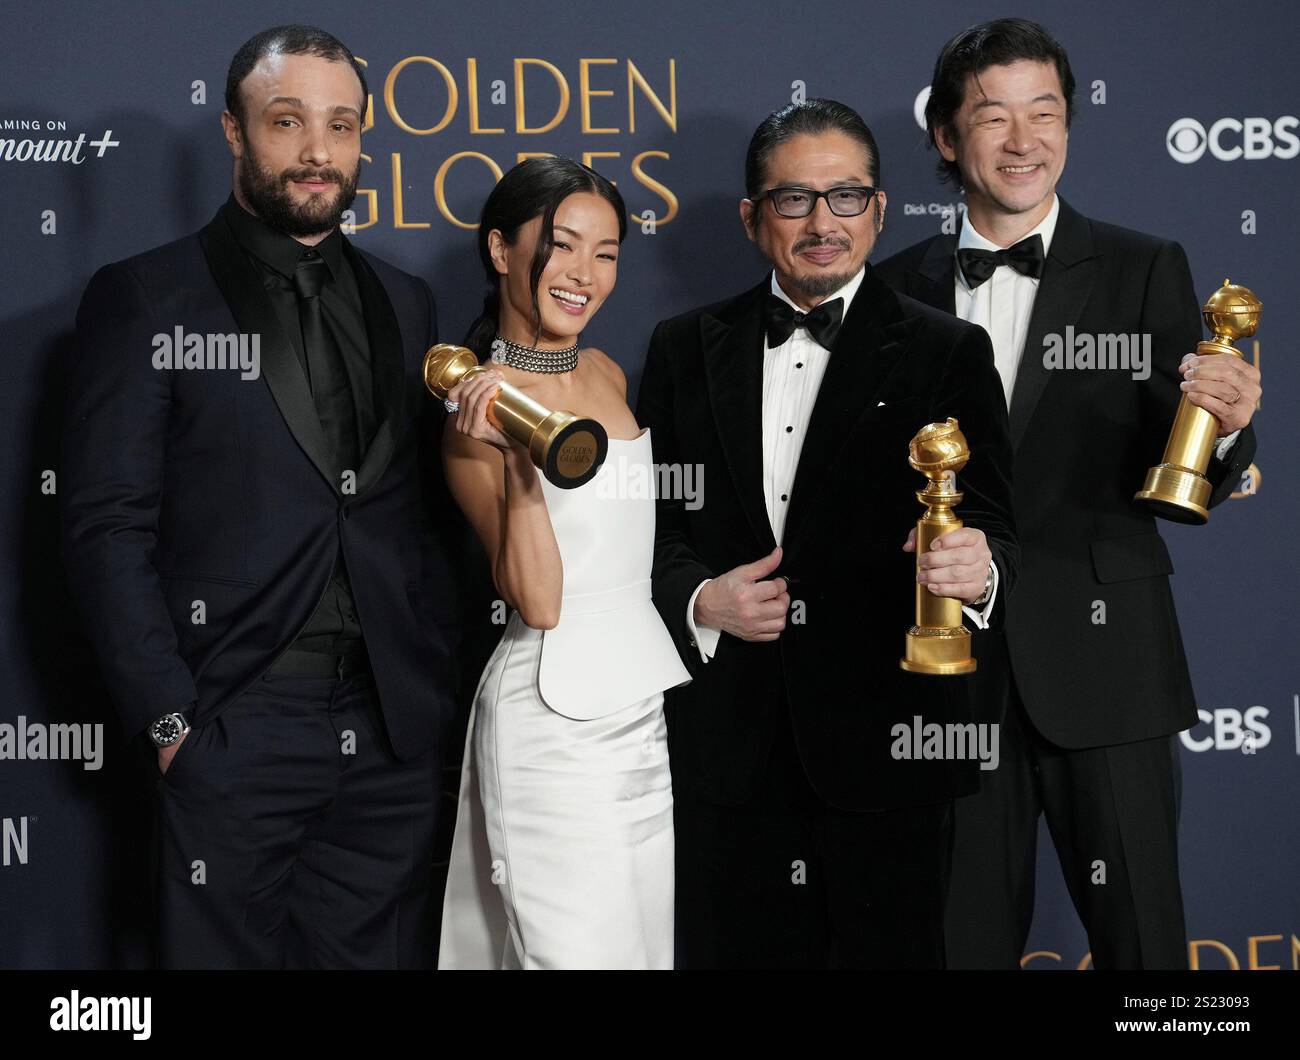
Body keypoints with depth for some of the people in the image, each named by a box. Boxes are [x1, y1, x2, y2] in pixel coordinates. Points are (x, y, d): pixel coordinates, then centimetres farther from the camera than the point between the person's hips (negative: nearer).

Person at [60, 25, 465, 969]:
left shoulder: (406, 305, 13)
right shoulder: (144, 300, -1)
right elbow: (108, 528, -6)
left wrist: (438, 690, 7)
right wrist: (170, 720, -12)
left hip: (394, 735, 4)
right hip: (232, 736, -4)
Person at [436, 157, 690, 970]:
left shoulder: (607, 375, 9)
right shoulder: (476, 407, -13)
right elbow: (537, 601, -20)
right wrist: (519, 456, -29)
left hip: (648, 702, 7)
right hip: (553, 715, -7)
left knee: (648, 937, 13)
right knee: (576, 947, -2)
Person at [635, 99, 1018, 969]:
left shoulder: (949, 353, 1)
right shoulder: (686, 348, 9)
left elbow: (992, 531, -6)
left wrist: (977, 571, -29)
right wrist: (698, 600, -10)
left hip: (886, 743, -2)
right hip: (728, 745, 2)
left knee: (886, 950, 7)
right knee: (730, 953, 11)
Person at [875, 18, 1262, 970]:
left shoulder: (1145, 272, 0)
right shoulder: (901, 288, 7)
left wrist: (1228, 429, -26)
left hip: (1101, 664, -2)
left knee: (1140, 933, 2)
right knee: (971, 933, 12)